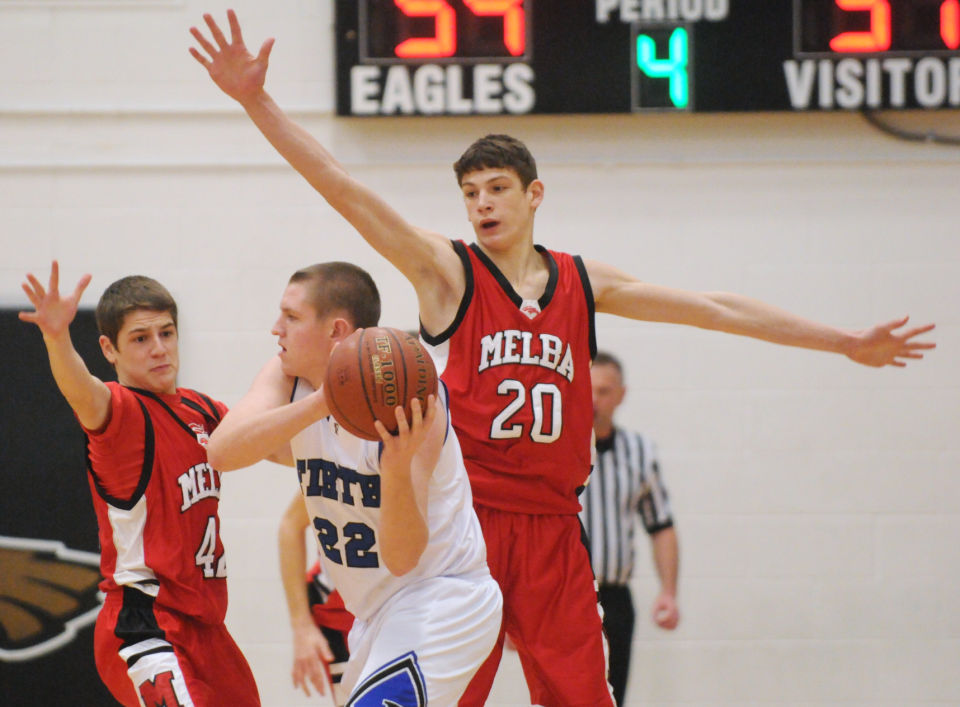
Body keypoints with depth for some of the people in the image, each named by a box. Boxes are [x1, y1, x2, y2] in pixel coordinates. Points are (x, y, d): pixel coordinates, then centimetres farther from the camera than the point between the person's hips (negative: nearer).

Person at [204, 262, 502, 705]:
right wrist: (320, 402, -40)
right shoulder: (288, 379, -5)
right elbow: (222, 452, -27)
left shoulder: (408, 397, -23)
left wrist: (398, 469, -46)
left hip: (439, 601, -8)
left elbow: (402, 558, -28)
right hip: (380, 610, 8)